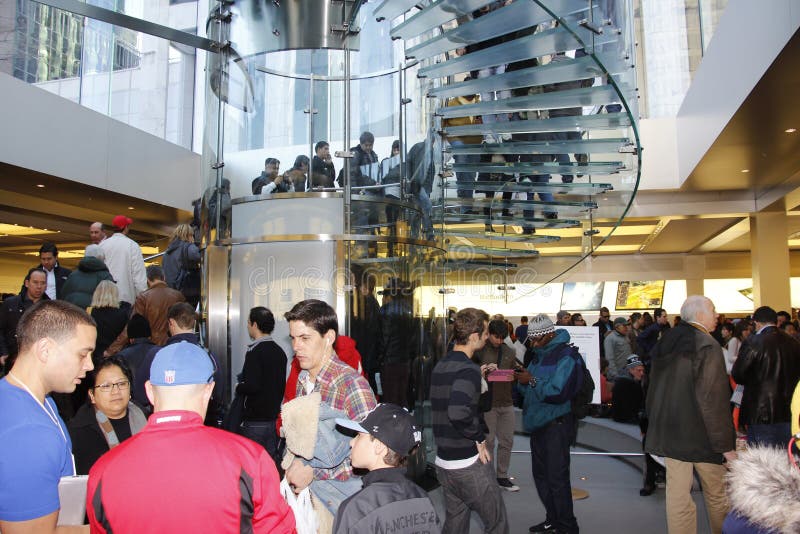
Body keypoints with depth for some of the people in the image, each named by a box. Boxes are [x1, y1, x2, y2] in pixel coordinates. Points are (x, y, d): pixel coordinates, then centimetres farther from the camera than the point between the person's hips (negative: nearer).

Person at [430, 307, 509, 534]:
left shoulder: (441, 365, 8)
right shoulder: (468, 369, -20)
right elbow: (459, 411, -34)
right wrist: (480, 438, -19)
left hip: (443, 462, 8)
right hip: (469, 465, -8)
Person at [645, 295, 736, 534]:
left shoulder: (666, 343, 9)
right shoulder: (707, 345, -14)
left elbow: (653, 391, 15)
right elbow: (713, 399, -19)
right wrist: (726, 444, -14)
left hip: (670, 432, 6)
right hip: (700, 433, -6)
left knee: (677, 494, 7)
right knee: (717, 495, 14)